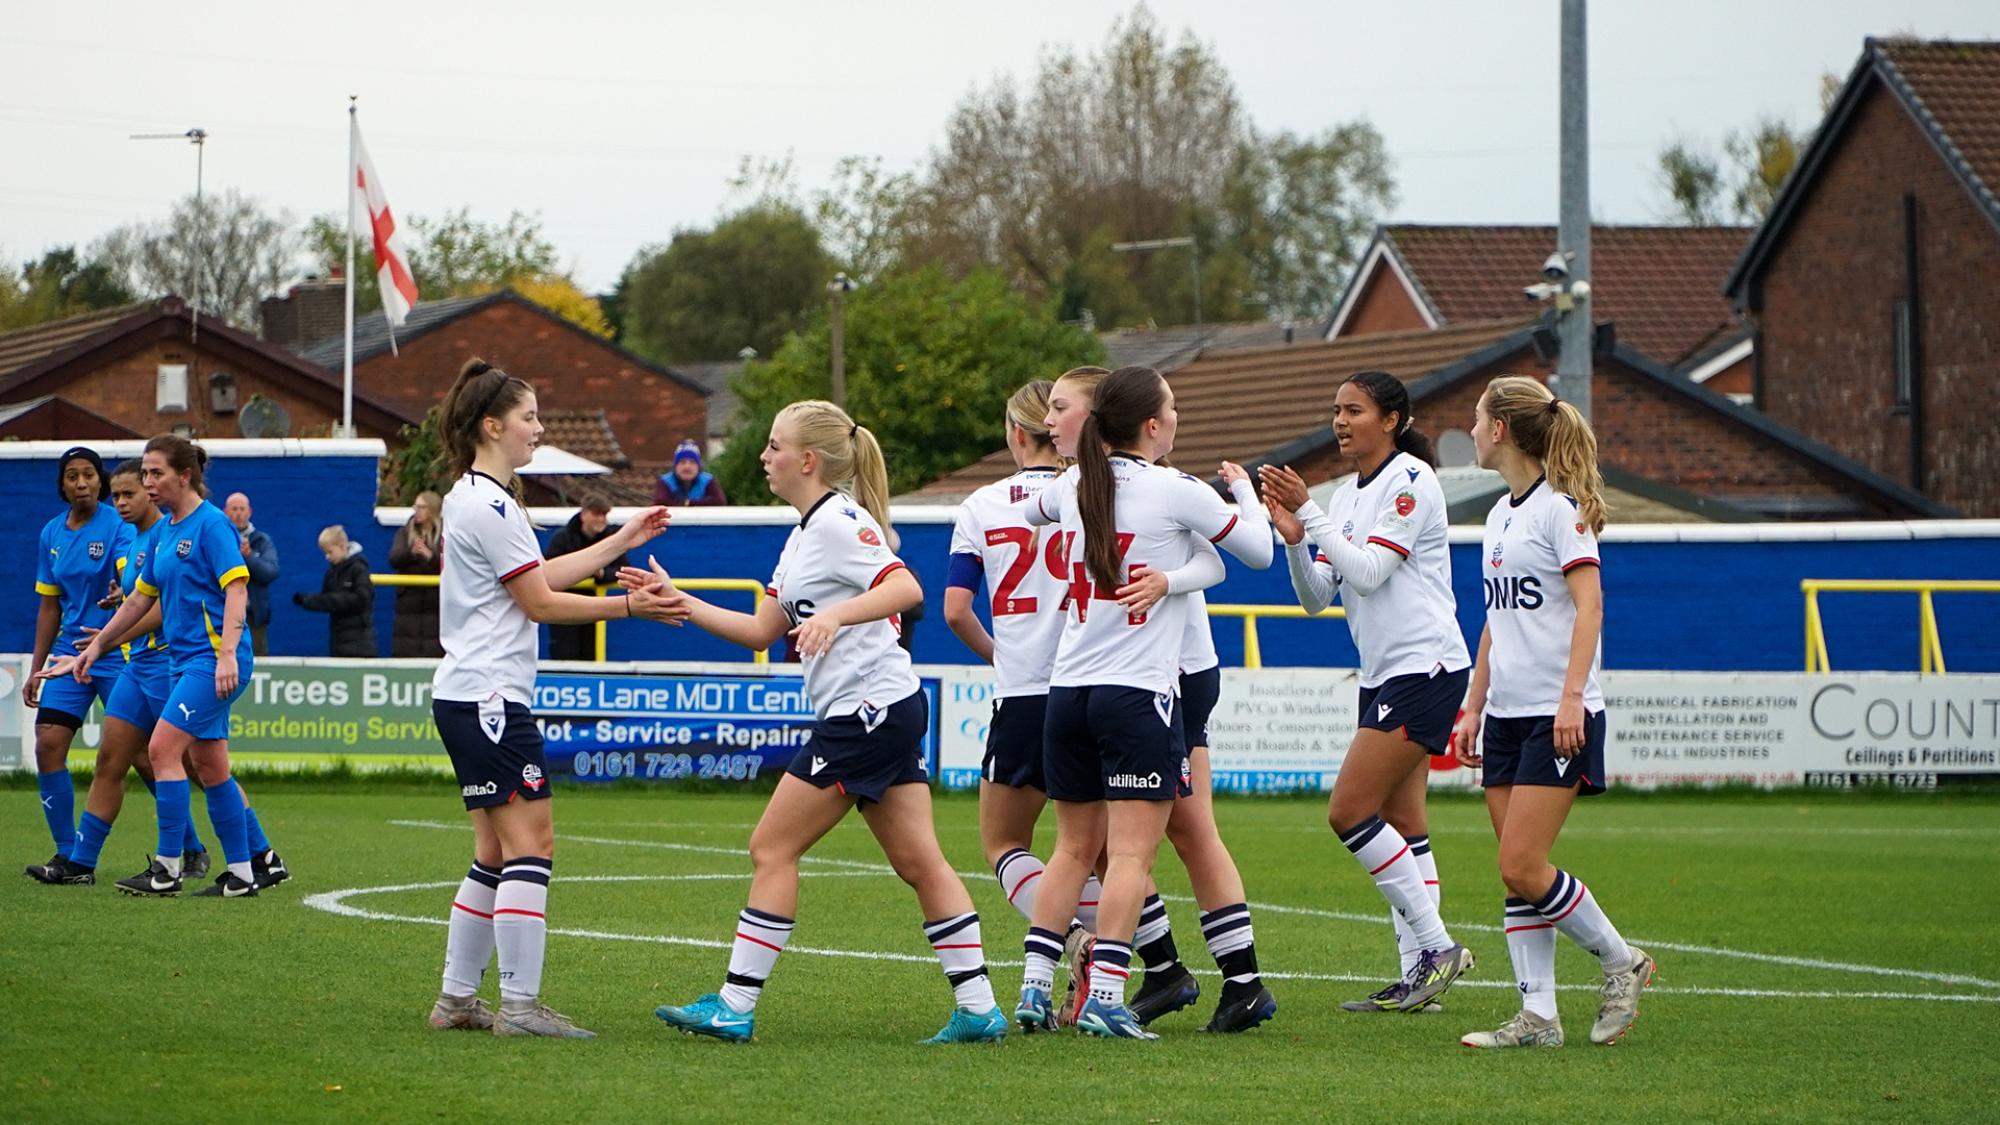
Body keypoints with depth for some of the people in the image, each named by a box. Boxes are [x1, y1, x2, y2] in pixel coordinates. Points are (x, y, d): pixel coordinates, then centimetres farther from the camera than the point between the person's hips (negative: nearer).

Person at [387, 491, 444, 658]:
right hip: (408, 604, 3)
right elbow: (394, 559, -4)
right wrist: (411, 552, -25)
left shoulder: (444, 535, 2)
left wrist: (431, 556, -27)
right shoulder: (405, 533, 12)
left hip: (435, 605, -3)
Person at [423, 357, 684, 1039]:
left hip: (468, 696, 11)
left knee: (497, 853, 11)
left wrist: (624, 539, 25)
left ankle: (456, 999, 12)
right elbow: (539, 603, -13)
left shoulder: (474, 498, 18)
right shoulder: (489, 505, -14)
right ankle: (519, 1004, -15)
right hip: (488, 695, -11)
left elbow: (542, 575, 23)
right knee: (530, 841, -12)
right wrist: (628, 607, -11)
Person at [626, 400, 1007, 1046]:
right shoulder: (804, 534, 19)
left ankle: (734, 1007, -2)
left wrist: (835, 614, -36)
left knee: (772, 849, -5)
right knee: (918, 862, 7)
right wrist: (677, 601, 16)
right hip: (890, 709, 10)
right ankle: (978, 1009, 4)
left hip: (867, 711, -10)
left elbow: (905, 588, -24)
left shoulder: (838, 520, -12)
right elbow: (762, 631, 20)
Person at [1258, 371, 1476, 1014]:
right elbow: (1316, 598, 11)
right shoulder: (1347, 495, 15)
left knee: (1349, 811, -14)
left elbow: (1369, 570, -19)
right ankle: (1419, 977, 5)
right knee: (1402, 829, 5)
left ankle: (1437, 947, -9)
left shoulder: (1411, 481, -10)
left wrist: (1309, 515, -18)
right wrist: (1294, 539, -5)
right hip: (1381, 676, 9)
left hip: (1425, 669, -9)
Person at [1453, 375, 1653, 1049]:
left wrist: (1572, 698, -24)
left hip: (1556, 716, -8)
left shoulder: (1559, 507, -10)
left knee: (1523, 867, -13)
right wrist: (1474, 705, 20)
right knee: (1516, 873, 3)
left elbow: (1588, 606, -16)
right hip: (1506, 715, 8)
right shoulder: (1500, 515, 16)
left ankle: (1621, 962, 5)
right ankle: (1537, 1015, 4)